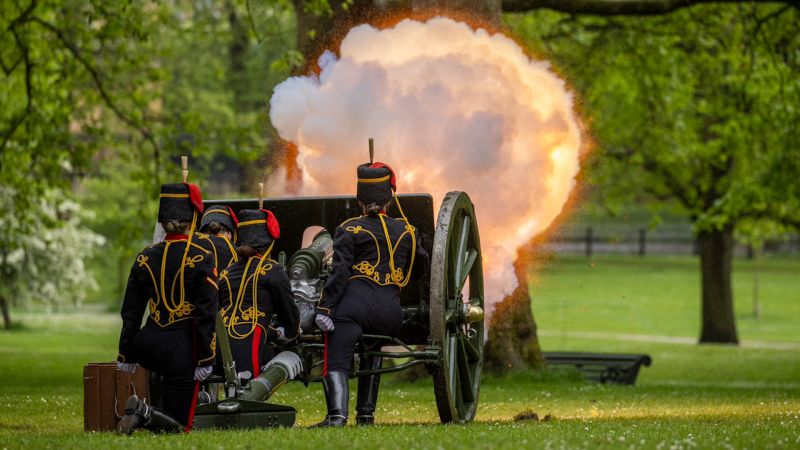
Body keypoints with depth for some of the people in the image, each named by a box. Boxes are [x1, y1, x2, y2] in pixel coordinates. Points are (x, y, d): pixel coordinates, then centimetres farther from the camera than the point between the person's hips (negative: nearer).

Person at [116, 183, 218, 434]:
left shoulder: (146, 258, 4)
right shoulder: (201, 259, -9)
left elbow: (130, 312, 8)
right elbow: (207, 314, -12)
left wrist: (126, 356, 16)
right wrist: (205, 359, -9)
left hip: (150, 343, 5)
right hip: (182, 348, -5)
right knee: (178, 425, 1)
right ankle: (143, 414, -28)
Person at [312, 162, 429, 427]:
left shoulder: (349, 231, 5)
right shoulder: (406, 231, 17)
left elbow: (339, 273, -6)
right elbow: (421, 268, 29)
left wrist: (324, 308, -9)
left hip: (355, 303, -5)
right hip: (391, 311, 5)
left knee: (336, 362, -9)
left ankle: (337, 414, -32)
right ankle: (366, 413, 24)